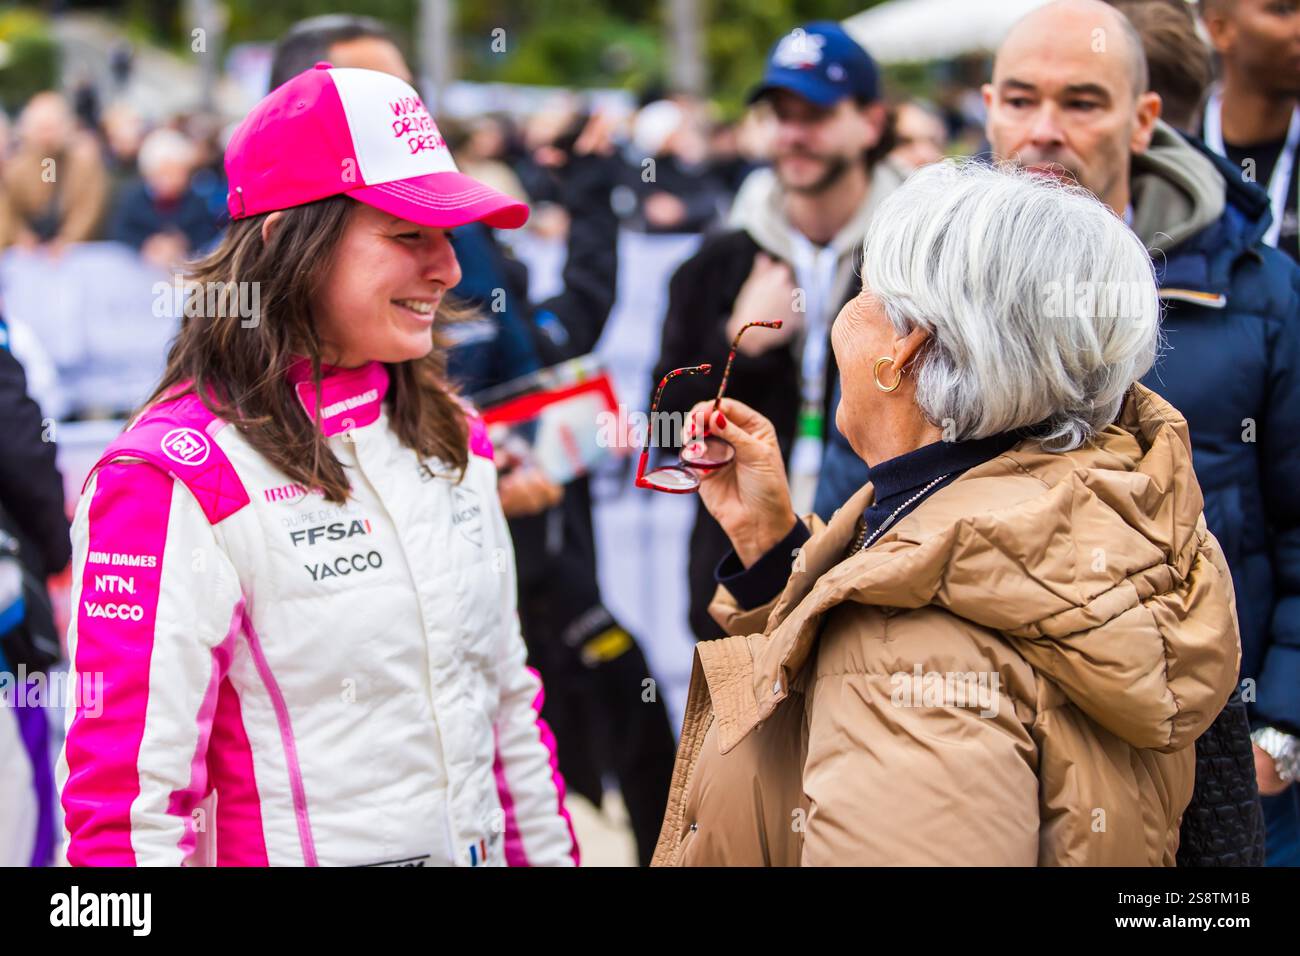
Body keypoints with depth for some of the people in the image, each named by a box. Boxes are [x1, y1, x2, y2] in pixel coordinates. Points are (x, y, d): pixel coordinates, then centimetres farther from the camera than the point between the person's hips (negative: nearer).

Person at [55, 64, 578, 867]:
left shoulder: (454, 440, 4)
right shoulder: (174, 481, -18)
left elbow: (509, 703, 11)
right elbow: (129, 796, -19)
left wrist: (549, 850, 10)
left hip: (480, 847, 7)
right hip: (294, 846, -6)